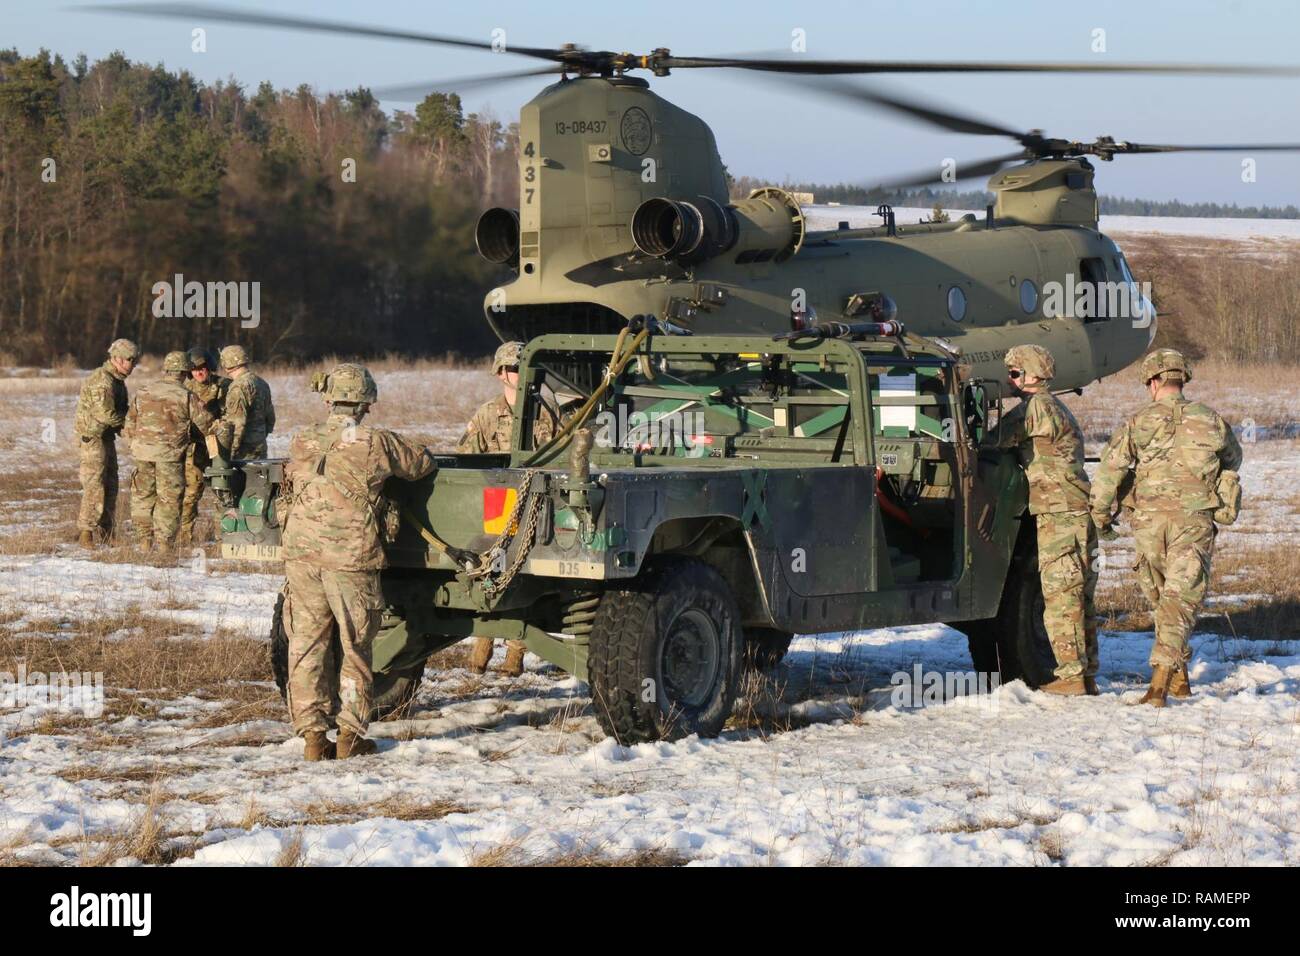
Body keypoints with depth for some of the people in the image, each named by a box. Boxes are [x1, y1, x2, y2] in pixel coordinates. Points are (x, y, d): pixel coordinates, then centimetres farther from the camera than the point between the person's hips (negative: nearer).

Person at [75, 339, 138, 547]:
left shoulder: (117, 380, 13)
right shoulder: (102, 381, -20)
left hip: (107, 437, 10)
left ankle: (103, 534, 18)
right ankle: (86, 534, -5)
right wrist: (129, 420, -11)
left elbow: (120, 411, 19)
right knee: (95, 487, -9)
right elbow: (105, 414, -25)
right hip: (92, 438, -10)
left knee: (110, 487, 12)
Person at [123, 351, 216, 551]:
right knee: (169, 499, 4)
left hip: (143, 451, 4)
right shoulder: (187, 397, -8)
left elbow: (130, 425, 11)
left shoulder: (143, 393, 6)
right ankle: (164, 543, 3)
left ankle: (144, 540, 16)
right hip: (170, 453, -4)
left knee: (143, 495, 15)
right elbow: (207, 424, -3)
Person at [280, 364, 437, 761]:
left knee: (306, 645, 9)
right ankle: (350, 734, 9)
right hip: (351, 558, -3)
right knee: (355, 647, 8)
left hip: (301, 552, 3)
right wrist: (415, 455, 31)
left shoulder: (302, 442, 5)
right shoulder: (375, 445, -5)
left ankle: (311, 735, 7)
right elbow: (423, 463, 8)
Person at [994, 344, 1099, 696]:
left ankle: (1071, 676, -9)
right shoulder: (1055, 408, 22)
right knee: (1080, 597, 11)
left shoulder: (1037, 406, -9)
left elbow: (1001, 437, -16)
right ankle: (1087, 675, 15)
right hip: (1077, 514, 10)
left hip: (1059, 515, -10)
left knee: (1061, 597, -8)